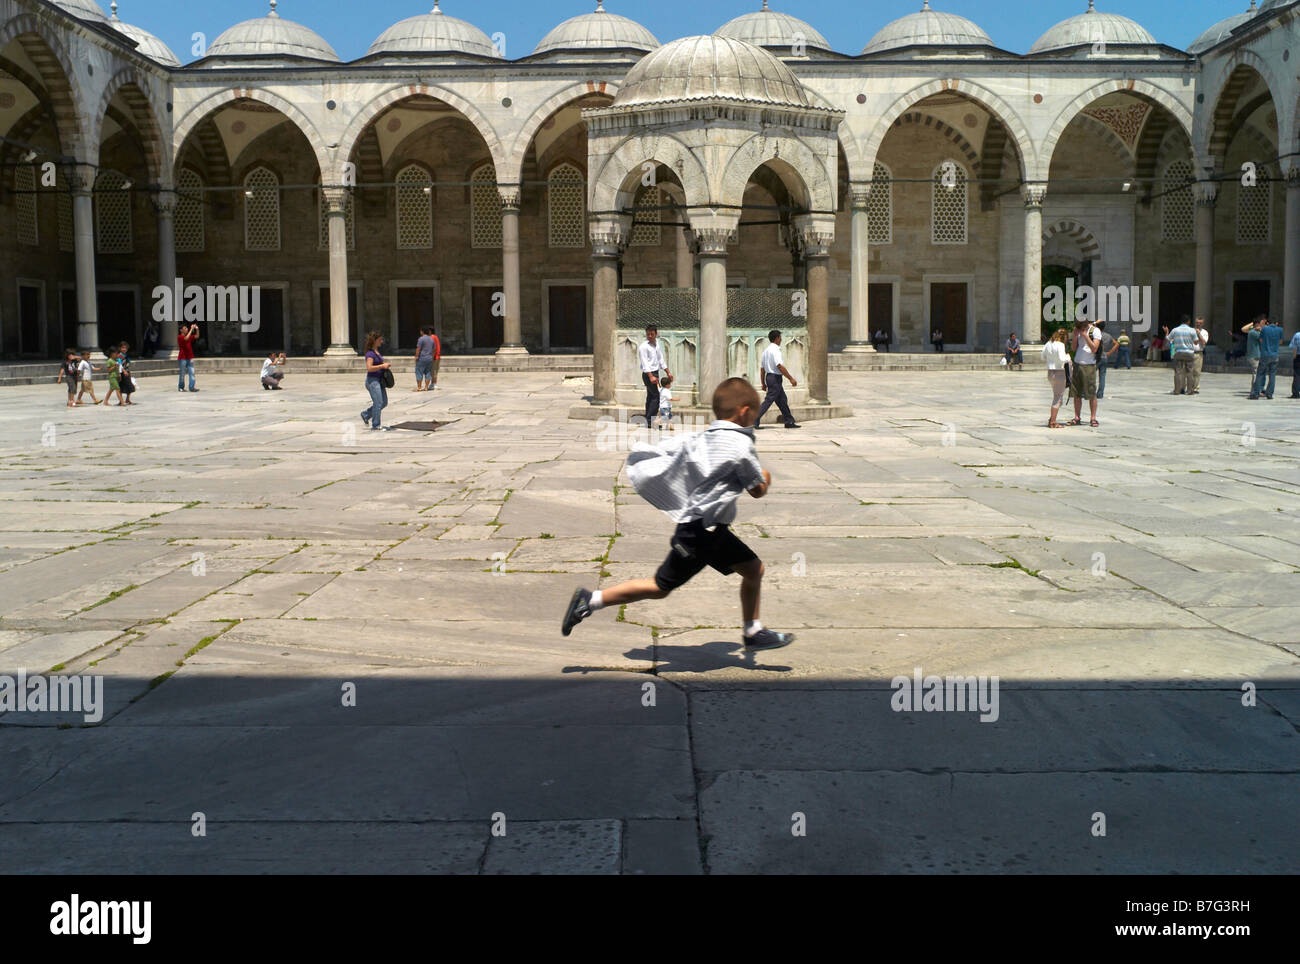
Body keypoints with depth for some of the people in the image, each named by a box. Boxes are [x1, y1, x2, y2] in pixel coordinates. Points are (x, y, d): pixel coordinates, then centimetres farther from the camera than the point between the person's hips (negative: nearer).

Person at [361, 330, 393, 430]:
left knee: (384, 403, 13)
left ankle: (365, 415, 29)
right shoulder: (370, 353, -15)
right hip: (372, 380, -9)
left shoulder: (377, 352, 13)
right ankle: (375, 426, 0)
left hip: (379, 380, 9)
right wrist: (382, 366, -20)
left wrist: (385, 365, 9)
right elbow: (369, 368, -24)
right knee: (378, 403, -9)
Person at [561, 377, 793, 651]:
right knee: (660, 587, 0)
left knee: (754, 569, 16)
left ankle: (753, 632, 28)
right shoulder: (742, 445, -16)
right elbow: (758, 491, -6)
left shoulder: (697, 438, 6)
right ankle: (591, 600, 4)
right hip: (700, 531, -9)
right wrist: (766, 477, 13)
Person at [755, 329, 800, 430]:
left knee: (782, 400, 15)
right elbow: (780, 366, -23)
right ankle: (754, 422, -11)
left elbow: (763, 368, 16)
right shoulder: (775, 350, -16)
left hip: (769, 376, 10)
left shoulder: (766, 350, 13)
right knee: (768, 400, -9)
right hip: (776, 377, -10)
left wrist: (763, 383, 20)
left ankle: (789, 422, 20)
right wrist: (791, 378, -18)